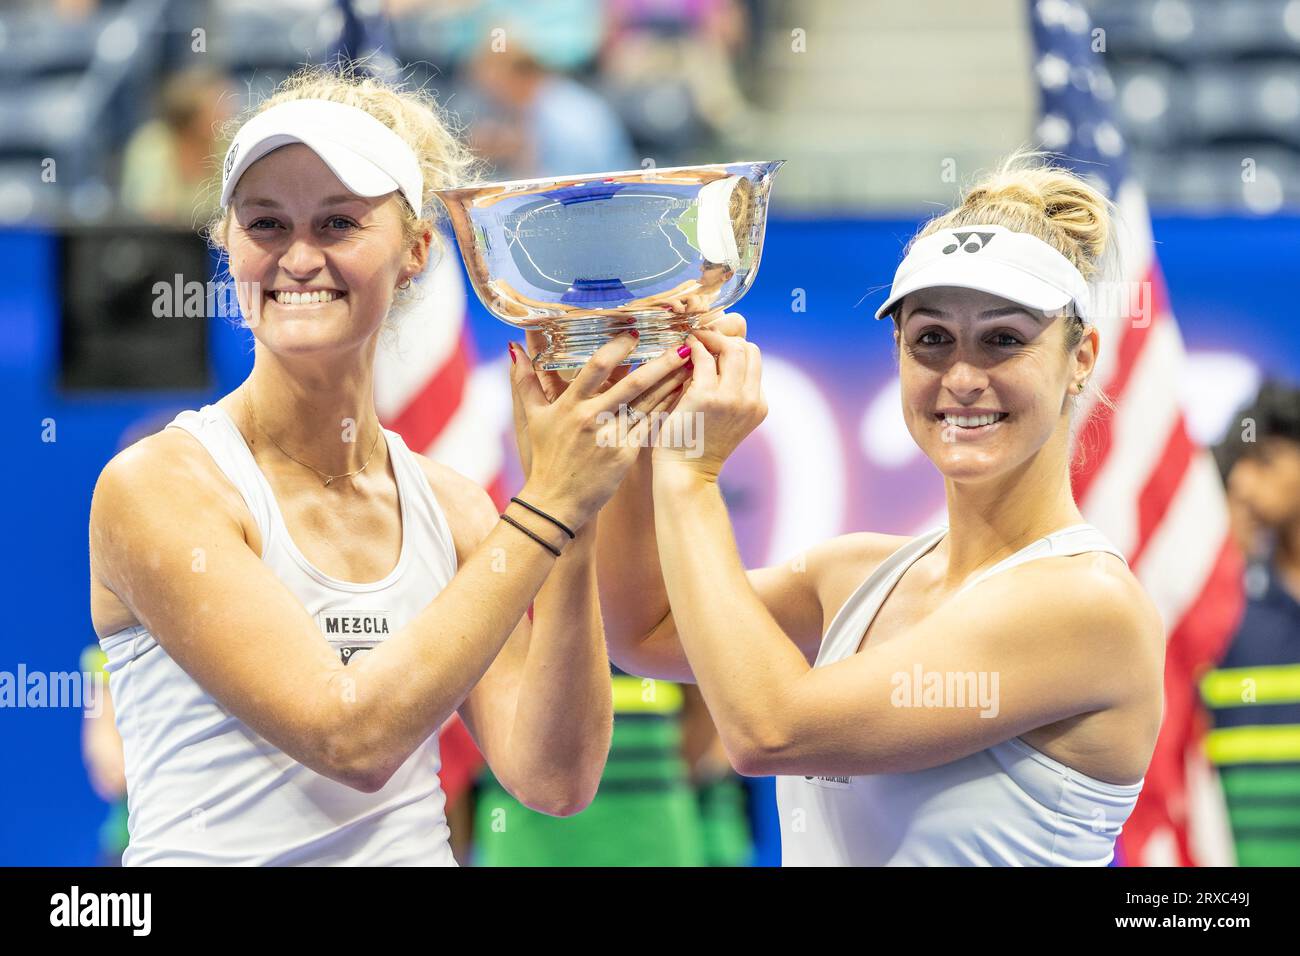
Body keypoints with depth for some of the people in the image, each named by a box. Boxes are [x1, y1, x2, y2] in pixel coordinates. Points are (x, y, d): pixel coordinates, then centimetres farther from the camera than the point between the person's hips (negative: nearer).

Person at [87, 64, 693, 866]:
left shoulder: (452, 510, 6)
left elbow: (555, 780, -1)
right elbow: (352, 738, -14)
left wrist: (576, 509, -7)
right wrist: (546, 507, -13)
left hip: (417, 852, 3)